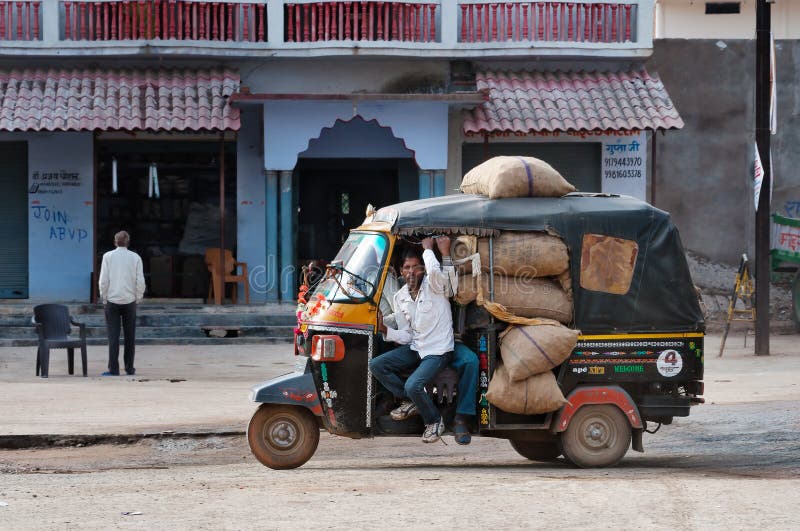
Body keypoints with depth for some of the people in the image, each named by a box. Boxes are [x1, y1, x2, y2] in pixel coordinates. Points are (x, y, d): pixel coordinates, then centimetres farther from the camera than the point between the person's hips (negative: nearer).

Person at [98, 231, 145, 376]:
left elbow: (103, 280, -6)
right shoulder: (135, 258, -2)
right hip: (129, 300, 1)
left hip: (112, 300, -1)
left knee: (113, 336, 0)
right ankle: (129, 368, 14)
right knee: (130, 336, 11)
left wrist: (104, 297, 5)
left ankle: (113, 369, -4)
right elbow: (140, 281, -3)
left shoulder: (108, 256, -4)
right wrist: (138, 297, 10)